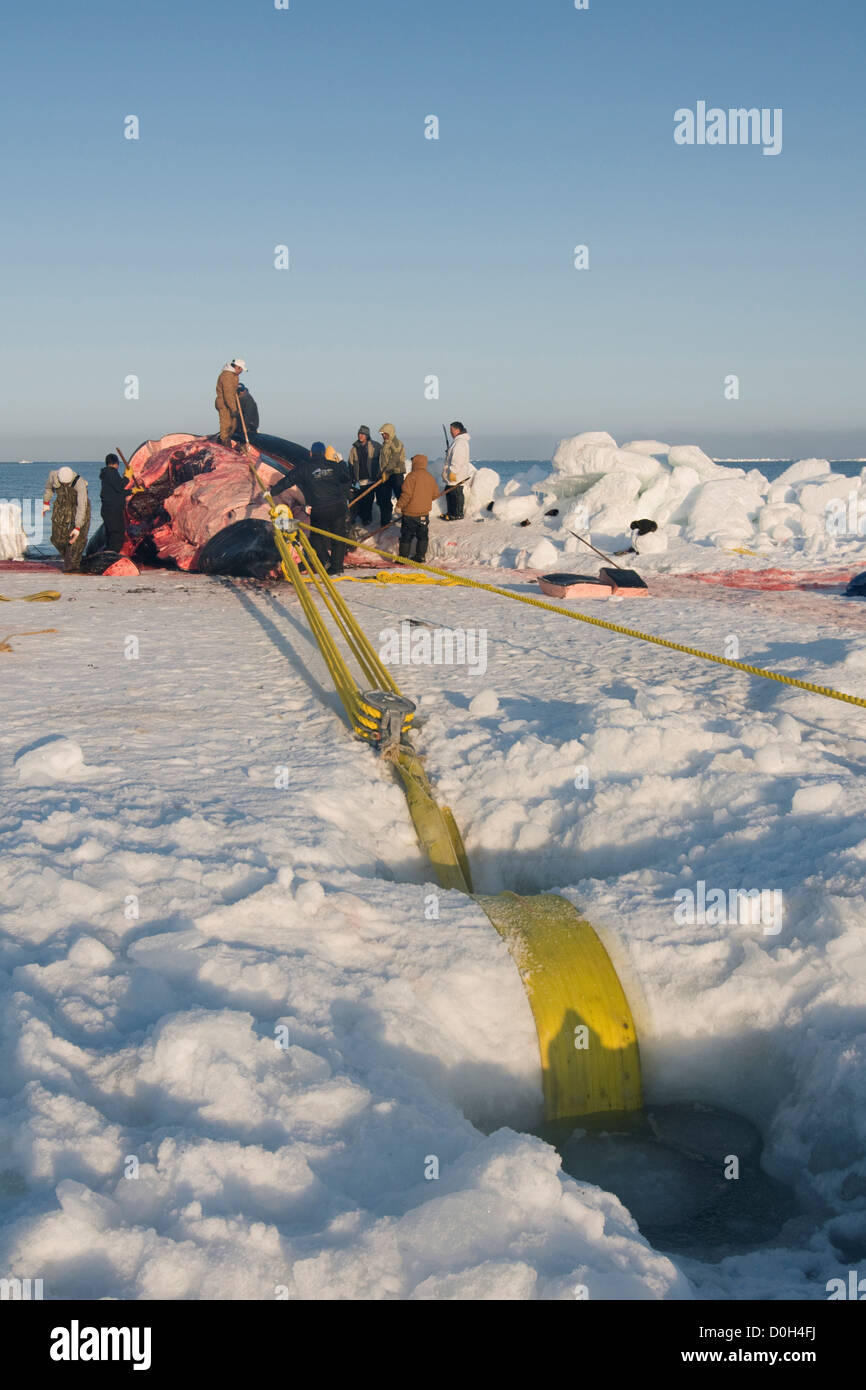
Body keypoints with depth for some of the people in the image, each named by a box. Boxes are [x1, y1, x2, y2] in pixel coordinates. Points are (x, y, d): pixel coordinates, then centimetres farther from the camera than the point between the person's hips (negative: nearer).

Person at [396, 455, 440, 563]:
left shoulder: (412, 476, -14)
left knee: (406, 535, 3)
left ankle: (403, 557, 5)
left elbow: (407, 493, -19)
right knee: (422, 535, 16)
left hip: (410, 512, -5)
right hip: (424, 513, 5)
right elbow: (435, 494, 12)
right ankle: (421, 556, 18)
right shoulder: (430, 478, 5)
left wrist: (400, 505, -10)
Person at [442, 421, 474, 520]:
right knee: (449, 492, 15)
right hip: (452, 475, 11)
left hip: (457, 476, -11)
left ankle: (457, 515, -3)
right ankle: (451, 513, 23)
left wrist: (453, 472, -25)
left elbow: (458, 459, -24)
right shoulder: (457, 441, 17)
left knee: (456, 494, -7)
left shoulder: (460, 442, -18)